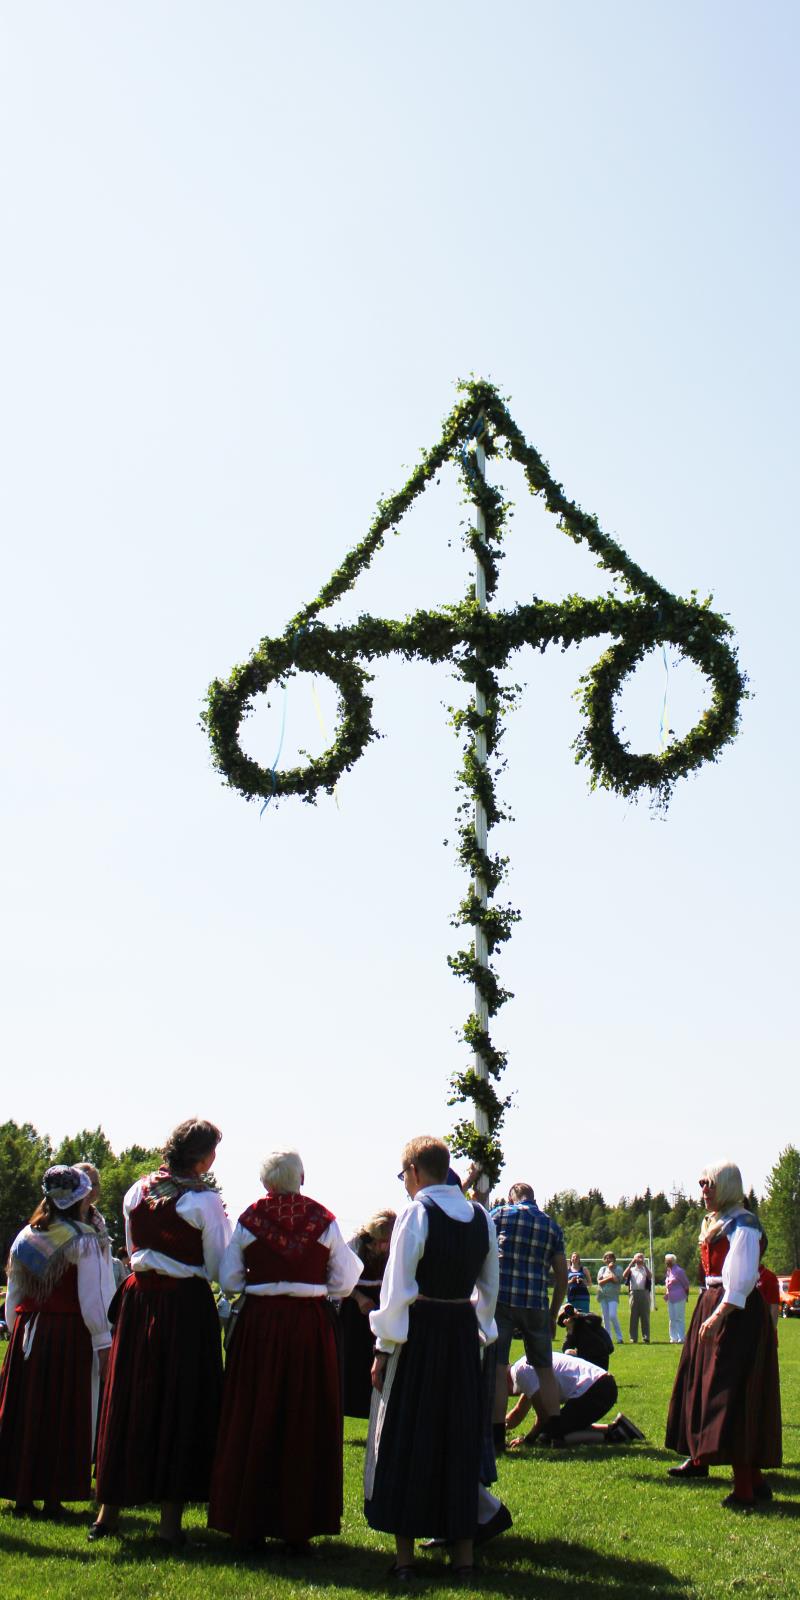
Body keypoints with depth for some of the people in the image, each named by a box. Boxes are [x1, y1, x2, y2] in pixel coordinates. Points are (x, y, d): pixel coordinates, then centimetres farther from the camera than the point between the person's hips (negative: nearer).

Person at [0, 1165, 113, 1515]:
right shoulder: (82, 1240, -9)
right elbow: (92, 1297, -11)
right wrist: (102, 1341, -6)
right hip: (70, 1335, -5)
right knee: (63, 1416, 3)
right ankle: (53, 1496, 6)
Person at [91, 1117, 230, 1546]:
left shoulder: (137, 1192, 4)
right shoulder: (205, 1201, -12)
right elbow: (217, 1268, -8)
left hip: (138, 1299, 5)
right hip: (186, 1305, -5)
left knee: (129, 1400, 14)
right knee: (181, 1403, 3)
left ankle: (109, 1510, 22)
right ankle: (170, 1521, 6)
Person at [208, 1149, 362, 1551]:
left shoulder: (249, 1220, -3)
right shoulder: (324, 1221, -3)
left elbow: (229, 1280, 1)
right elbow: (343, 1282, 1)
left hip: (258, 1323, 0)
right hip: (310, 1325, 0)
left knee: (252, 1423, 9)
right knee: (306, 1424, 8)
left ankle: (249, 1525, 14)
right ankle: (299, 1528, 11)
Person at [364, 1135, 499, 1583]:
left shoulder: (416, 1214, -13)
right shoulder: (481, 1216, 6)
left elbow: (397, 1289, -13)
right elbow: (490, 1287, 12)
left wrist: (383, 1348, -7)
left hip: (418, 1332, -5)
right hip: (464, 1333, 5)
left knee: (406, 1438, 6)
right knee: (460, 1439, 15)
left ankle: (405, 1554, 11)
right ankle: (463, 1552, 20)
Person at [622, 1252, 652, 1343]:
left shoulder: (646, 1269, 16)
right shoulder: (631, 1269, 17)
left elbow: (649, 1276, -6)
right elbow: (624, 1275, -3)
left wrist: (644, 1264, -8)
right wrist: (631, 1264, -5)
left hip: (644, 1293, 0)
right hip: (634, 1293, 0)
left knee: (645, 1316, -2)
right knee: (633, 1316, 0)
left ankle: (646, 1338, 0)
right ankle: (633, 1338, 2)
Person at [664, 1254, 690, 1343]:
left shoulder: (678, 1271, -12)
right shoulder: (668, 1271, 12)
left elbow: (686, 1284, -7)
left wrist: (686, 1295, 0)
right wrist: (666, 1293, 10)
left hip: (679, 1299, -9)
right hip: (670, 1298, 9)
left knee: (679, 1318, -6)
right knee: (672, 1319, 11)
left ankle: (682, 1338, -2)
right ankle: (673, 1338, 17)